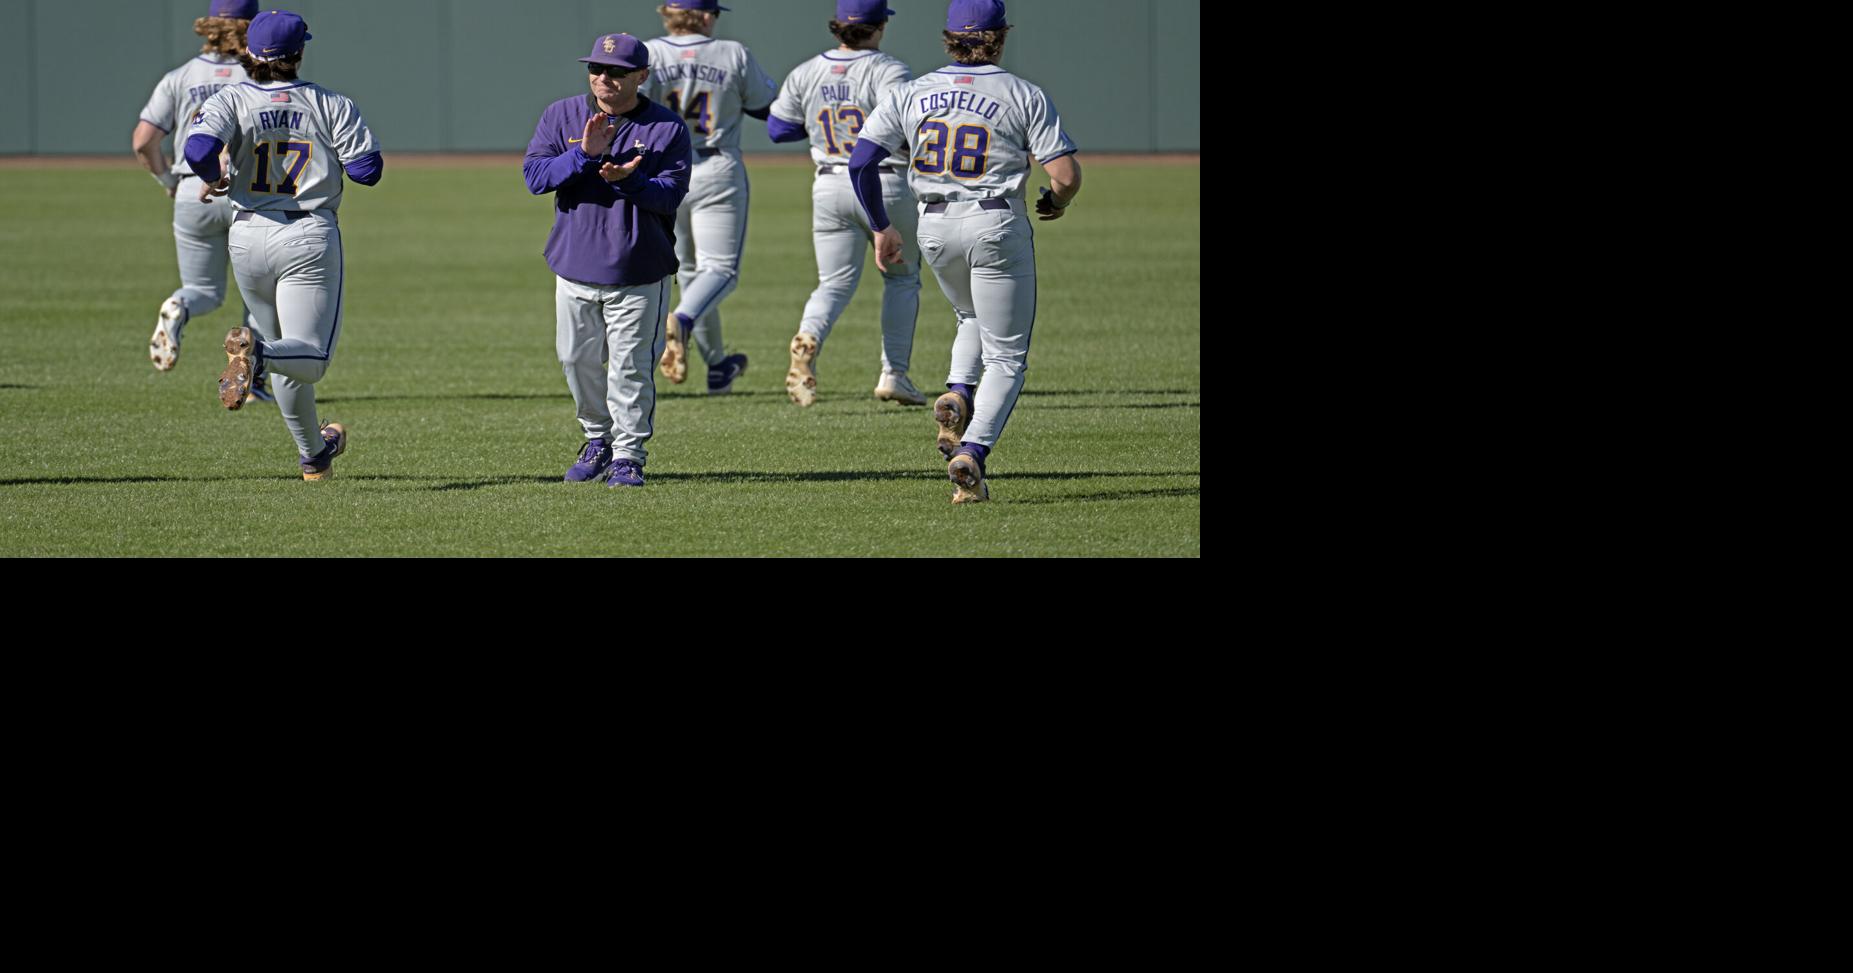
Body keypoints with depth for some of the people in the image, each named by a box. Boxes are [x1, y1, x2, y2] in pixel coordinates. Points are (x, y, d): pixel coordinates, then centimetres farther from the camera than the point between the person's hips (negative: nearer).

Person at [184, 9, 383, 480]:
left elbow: (199, 149, -19)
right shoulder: (330, 105, -1)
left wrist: (214, 181, 3)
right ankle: (255, 351, -40)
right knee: (310, 358, -8)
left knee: (287, 356, 21)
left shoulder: (231, 102, -2)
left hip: (249, 238, 3)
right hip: (310, 238, -3)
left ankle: (314, 454, 31)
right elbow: (367, 169, -4)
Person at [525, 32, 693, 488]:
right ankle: (599, 439, 31)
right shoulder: (560, 117, 4)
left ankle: (628, 455, 6)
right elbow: (535, 176, -7)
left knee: (630, 365, -4)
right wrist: (584, 154, -21)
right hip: (575, 267, 3)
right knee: (577, 360, 12)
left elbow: (670, 194, -11)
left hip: (638, 274, -3)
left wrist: (627, 180, -29)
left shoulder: (667, 128, -3)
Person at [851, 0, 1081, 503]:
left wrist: (880, 227, 10)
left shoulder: (912, 93, 4)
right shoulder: (1023, 96, -5)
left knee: (973, 319, 31)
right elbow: (1066, 175, -10)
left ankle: (957, 394, 3)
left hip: (935, 231, 4)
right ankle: (972, 452, -17)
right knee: (1006, 356, 4)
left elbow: (860, 162, -2)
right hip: (998, 227, -4)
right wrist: (1055, 202, 13)